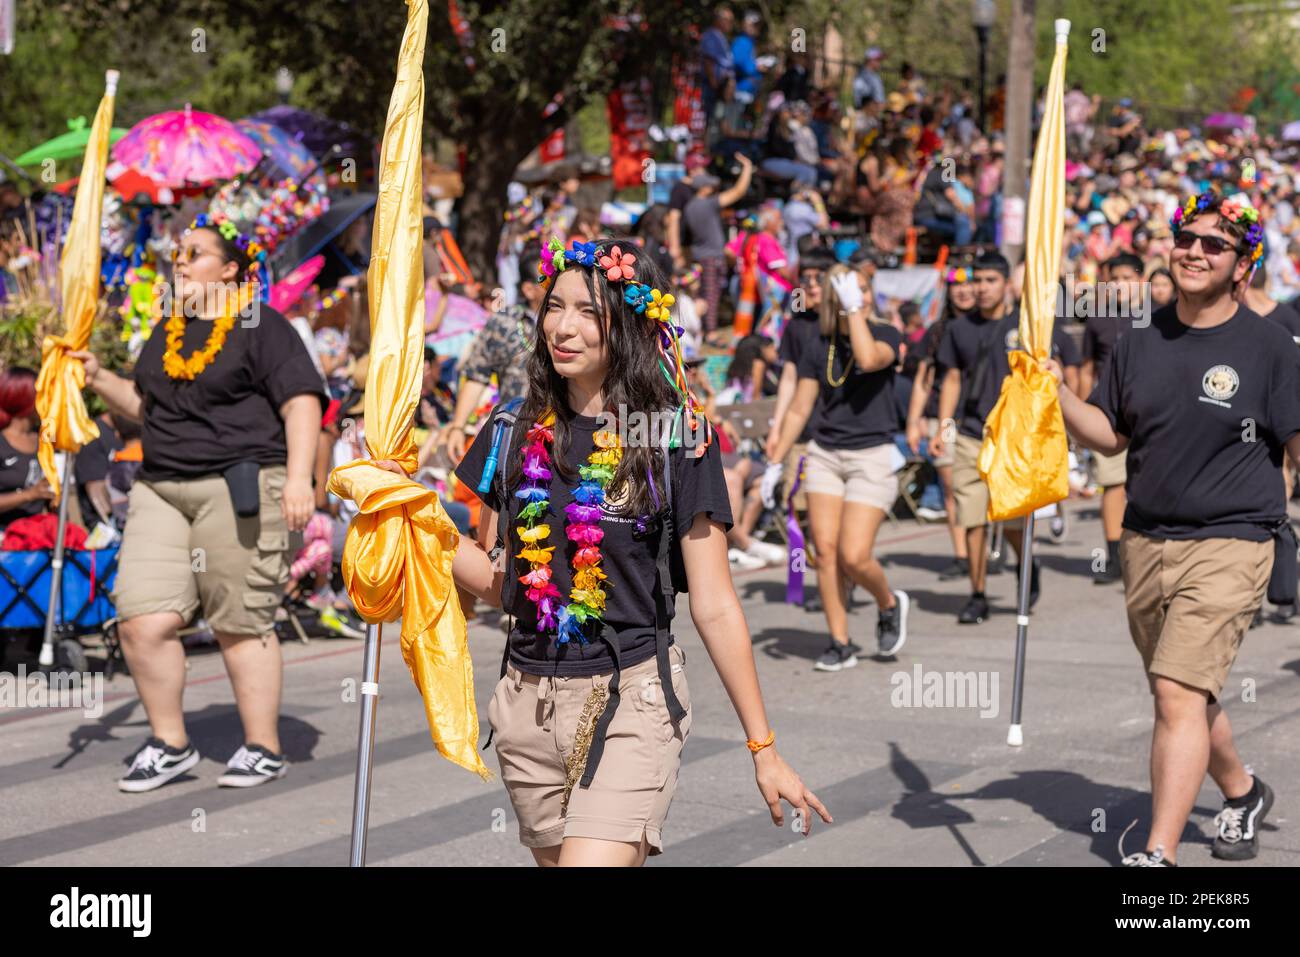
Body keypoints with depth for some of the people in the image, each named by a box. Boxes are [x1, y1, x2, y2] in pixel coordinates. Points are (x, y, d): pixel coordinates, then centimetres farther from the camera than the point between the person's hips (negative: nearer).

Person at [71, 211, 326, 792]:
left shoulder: (261, 327, -2)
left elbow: (302, 402, -9)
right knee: (143, 619, -6)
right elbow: (145, 406, 30)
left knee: (241, 624, -2)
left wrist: (299, 477, -19)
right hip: (161, 490, 6)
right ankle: (169, 744, 8)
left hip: (238, 490, -6)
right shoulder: (167, 333, 19)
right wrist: (98, 379, 13)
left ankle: (264, 748, 11)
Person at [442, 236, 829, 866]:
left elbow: (714, 607, -3)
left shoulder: (676, 439, -5)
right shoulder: (518, 431, 7)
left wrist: (764, 749, -3)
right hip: (528, 703, 5)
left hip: (631, 703, -5)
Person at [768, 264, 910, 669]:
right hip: (825, 454, 4)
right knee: (825, 551, -4)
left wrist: (855, 309, -18)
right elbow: (799, 409, 12)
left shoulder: (886, 334, -3)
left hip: (872, 456, -4)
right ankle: (840, 643, 5)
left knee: (854, 557, -11)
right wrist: (775, 461, 9)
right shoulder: (820, 348, 6)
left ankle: (890, 604, 19)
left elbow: (869, 359, -27)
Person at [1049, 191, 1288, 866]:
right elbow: (1109, 435, 14)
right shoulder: (1140, 343, 8)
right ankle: (1241, 793, 45)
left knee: (1179, 693, -17)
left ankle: (1158, 855, -16)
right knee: (1186, 695, 18)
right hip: (1145, 542, 6)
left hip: (1229, 543, -6)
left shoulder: (1268, 347, -6)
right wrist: (1057, 392, -1)